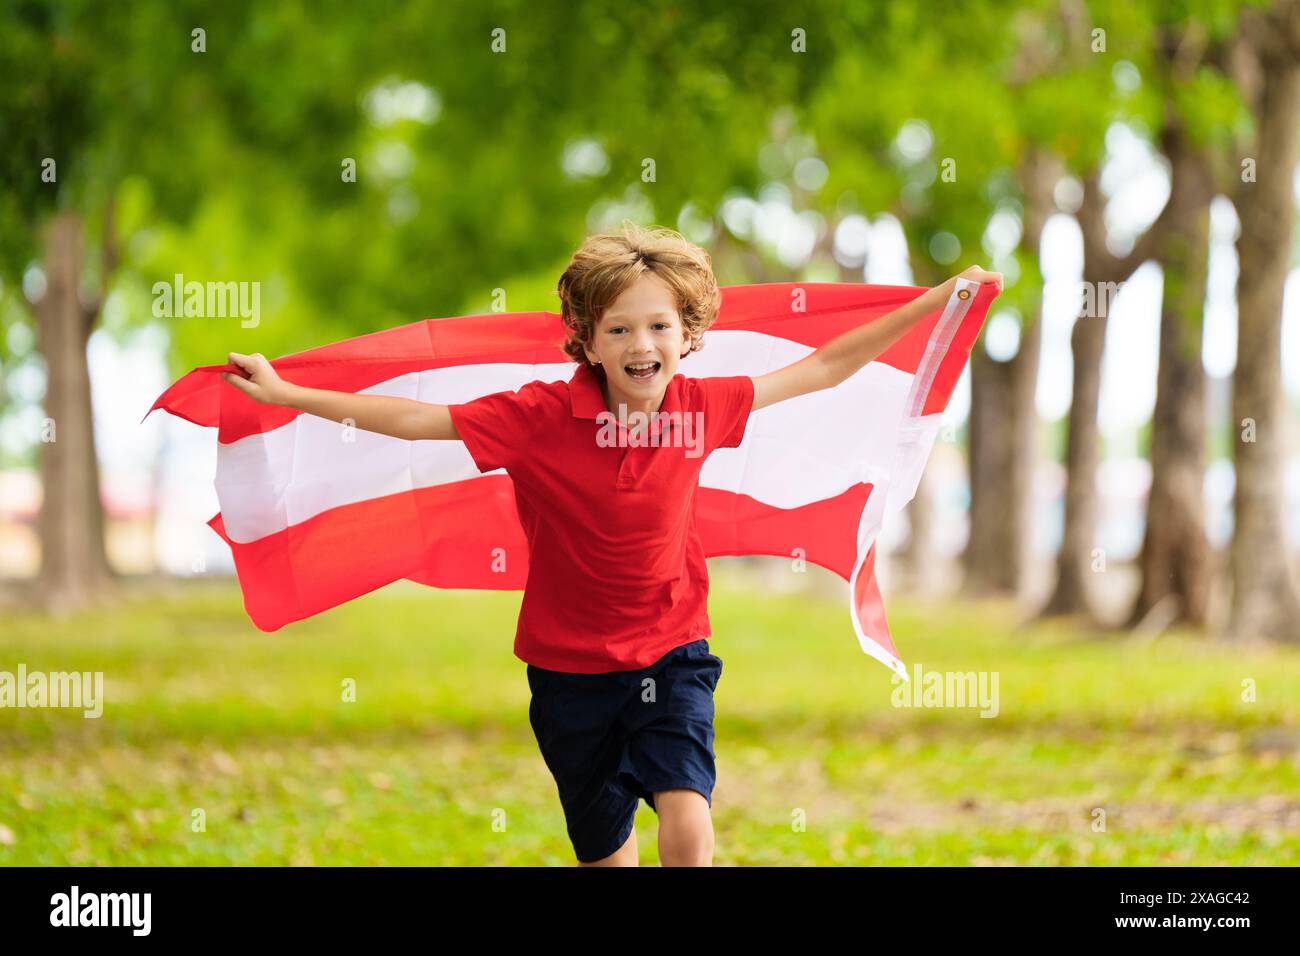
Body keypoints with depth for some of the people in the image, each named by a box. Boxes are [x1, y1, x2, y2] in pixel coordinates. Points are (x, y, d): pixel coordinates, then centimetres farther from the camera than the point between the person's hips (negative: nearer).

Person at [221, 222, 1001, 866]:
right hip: (571, 670, 0)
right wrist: (286, 394, -14)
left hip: (671, 658, 0)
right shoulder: (541, 417, -14)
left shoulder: (701, 408, -6)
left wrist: (937, 300, 8)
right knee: (606, 854, 11)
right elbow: (415, 418, -11)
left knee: (689, 829, -21)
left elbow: (821, 370, 5)